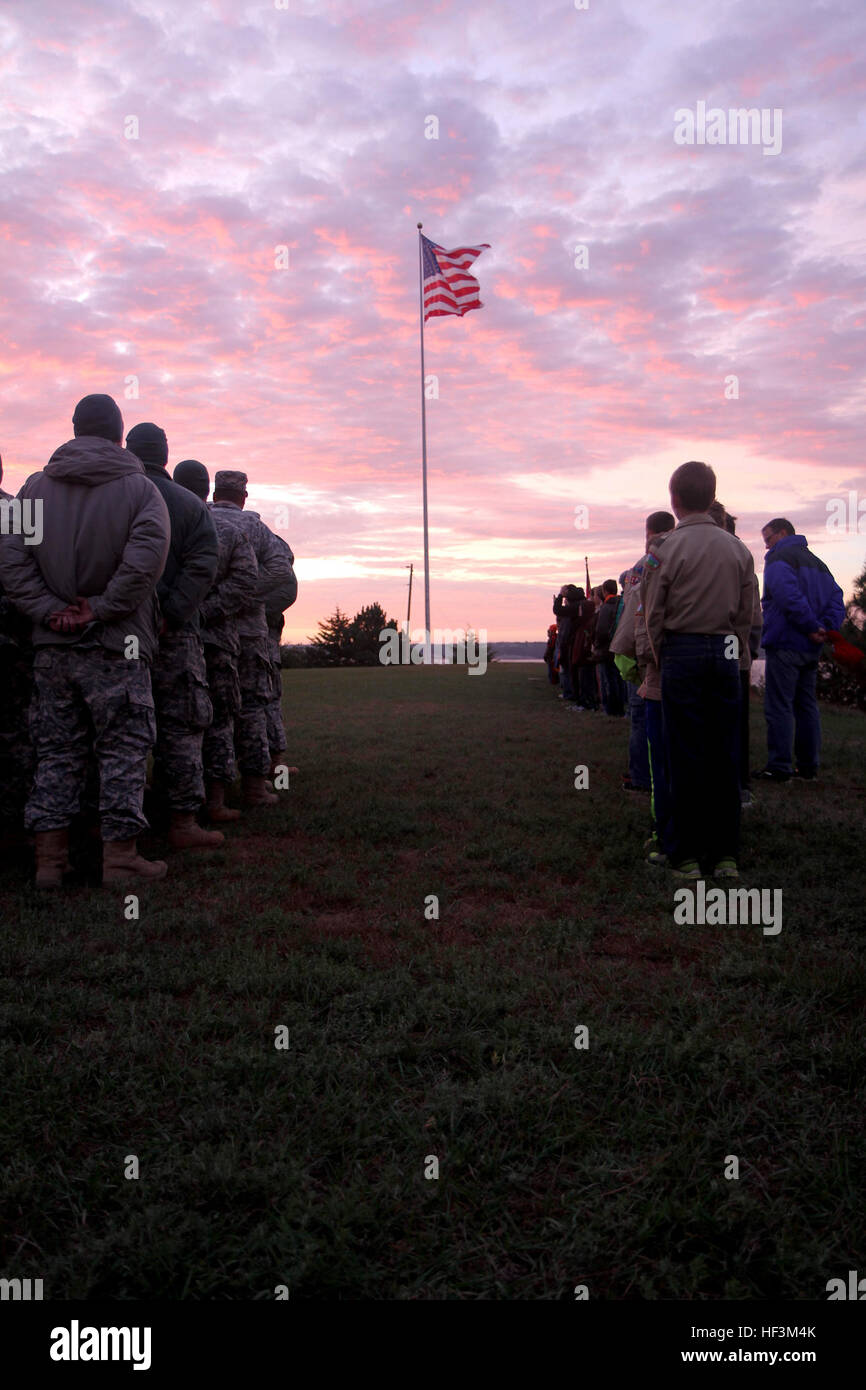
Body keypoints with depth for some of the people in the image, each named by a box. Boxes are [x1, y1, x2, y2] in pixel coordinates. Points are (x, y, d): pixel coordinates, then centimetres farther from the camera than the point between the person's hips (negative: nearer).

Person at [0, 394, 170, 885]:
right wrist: (101, 607, -15)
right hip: (117, 644, -4)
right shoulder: (139, 488, -4)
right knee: (123, 750, 3)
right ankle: (121, 857, 4)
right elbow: (147, 557, -20)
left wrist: (49, 610, -5)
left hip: (52, 644, 4)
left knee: (57, 751, 11)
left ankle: (50, 858, 13)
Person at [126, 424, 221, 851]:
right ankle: (183, 820, 1)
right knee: (181, 726, 3)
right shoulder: (190, 505, 2)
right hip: (173, 636, -1)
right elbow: (201, 566, -9)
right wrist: (169, 614, -15)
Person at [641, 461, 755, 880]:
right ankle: (725, 854, 13)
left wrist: (661, 659, 10)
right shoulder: (739, 549, 6)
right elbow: (746, 613, 9)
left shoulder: (666, 551, -6)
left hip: (682, 652, -4)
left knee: (686, 756, 1)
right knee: (725, 755, 7)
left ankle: (688, 856, 6)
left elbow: (654, 615, -3)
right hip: (725, 653, 4)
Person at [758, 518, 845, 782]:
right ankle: (808, 766, 15)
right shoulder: (817, 562, 20)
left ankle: (779, 767, -7)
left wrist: (811, 626, -19)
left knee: (779, 707, -6)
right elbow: (836, 596, 10)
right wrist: (827, 627, -3)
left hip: (785, 643, -8)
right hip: (812, 648, 8)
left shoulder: (779, 558, -7)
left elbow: (788, 596, -23)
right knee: (807, 705, 12)